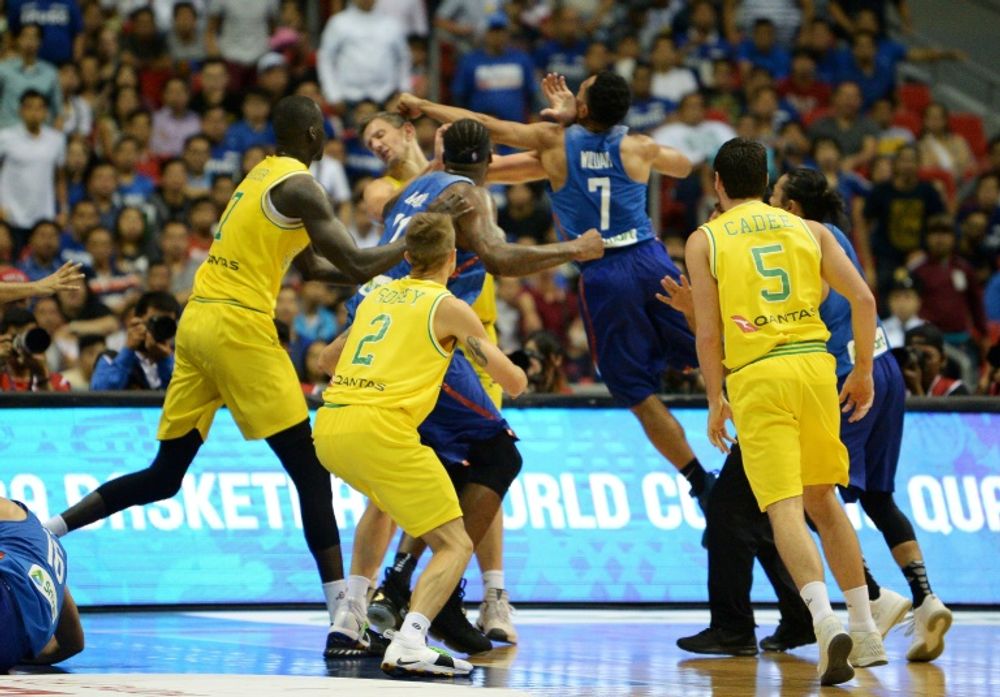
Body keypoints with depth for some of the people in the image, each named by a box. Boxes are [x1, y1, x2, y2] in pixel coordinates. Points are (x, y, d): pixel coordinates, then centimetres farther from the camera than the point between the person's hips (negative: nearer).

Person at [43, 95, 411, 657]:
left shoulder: (264, 175, 21)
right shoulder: (298, 185, -7)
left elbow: (313, 266, 30)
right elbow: (357, 266, -12)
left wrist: (390, 271, 24)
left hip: (198, 320, 9)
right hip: (239, 324, -9)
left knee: (164, 477, 15)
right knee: (310, 471, -5)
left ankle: (46, 531, 8)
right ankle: (344, 616, -9)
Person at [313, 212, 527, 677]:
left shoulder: (376, 297, 22)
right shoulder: (449, 308, 5)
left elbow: (334, 355, 39)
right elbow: (514, 382, 6)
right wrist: (516, 379, 29)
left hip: (328, 428, 7)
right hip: (379, 428, -7)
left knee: (383, 499, 37)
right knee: (455, 545, -3)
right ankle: (409, 646, -27)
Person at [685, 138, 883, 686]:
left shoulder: (705, 240, 7)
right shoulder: (808, 230, 15)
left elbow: (708, 333, 0)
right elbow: (863, 298, 5)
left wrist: (715, 401, 9)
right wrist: (863, 371, 13)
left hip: (754, 376, -3)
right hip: (815, 363, 3)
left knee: (784, 507, -9)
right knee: (822, 499, 18)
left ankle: (825, 618, -31)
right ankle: (866, 632, 19)